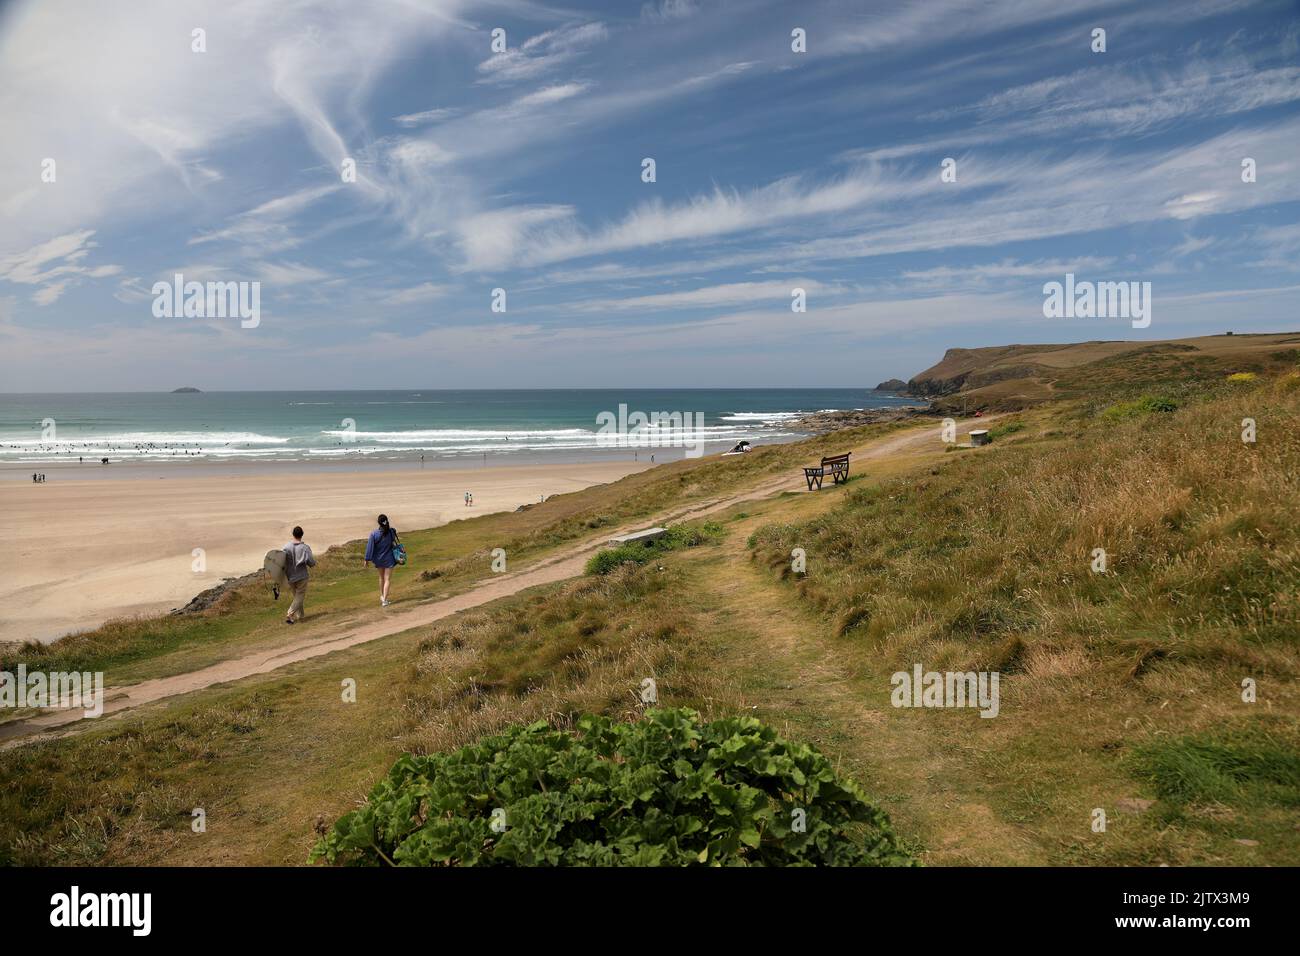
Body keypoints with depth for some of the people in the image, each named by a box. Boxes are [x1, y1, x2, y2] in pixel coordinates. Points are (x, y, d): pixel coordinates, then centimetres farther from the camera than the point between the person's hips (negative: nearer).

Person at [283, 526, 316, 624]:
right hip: (301, 576, -4)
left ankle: (300, 614, 30)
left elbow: (282, 561, -5)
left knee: (296, 596, 21)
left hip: (290, 576, 4)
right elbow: (312, 563, -14)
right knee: (300, 596, 3)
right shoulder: (305, 547, -14)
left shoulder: (287, 547, -6)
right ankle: (290, 615, -13)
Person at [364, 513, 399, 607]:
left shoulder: (374, 534, -18)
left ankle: (382, 596, 31)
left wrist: (367, 560, -3)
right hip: (389, 559, -1)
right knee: (387, 579, 2)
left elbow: (370, 547, -13)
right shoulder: (392, 531, -13)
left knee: (381, 577, 23)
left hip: (379, 559, 1)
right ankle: (384, 600, -7)